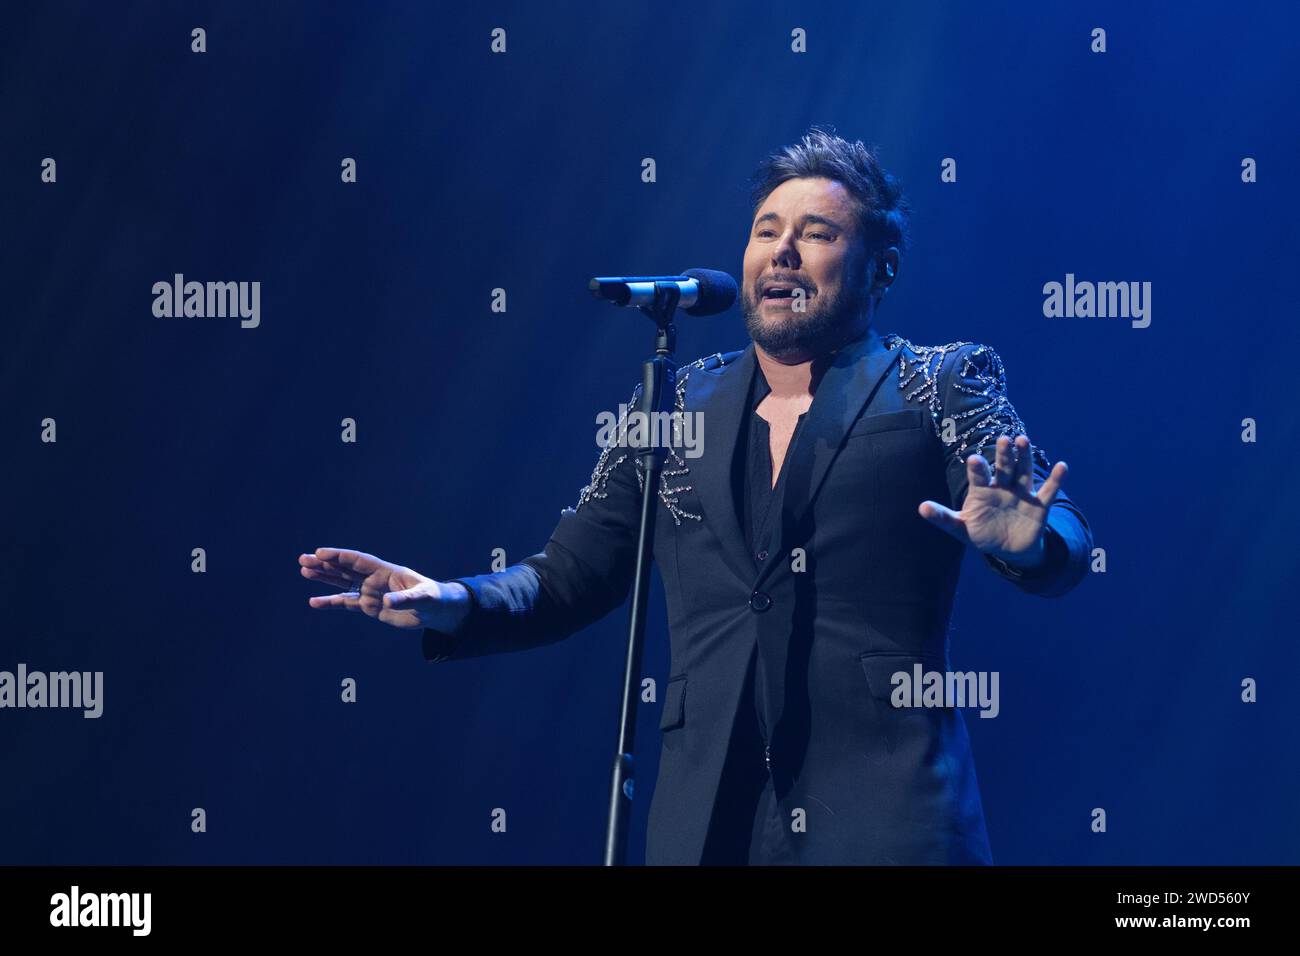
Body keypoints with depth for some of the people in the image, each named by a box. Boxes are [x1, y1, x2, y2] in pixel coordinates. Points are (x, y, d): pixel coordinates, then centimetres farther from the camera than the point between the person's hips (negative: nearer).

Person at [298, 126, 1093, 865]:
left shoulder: (941, 388, 6)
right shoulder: (673, 408, 16)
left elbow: (1064, 539, -4)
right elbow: (570, 576, 17)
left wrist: (1027, 542, -28)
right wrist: (452, 605, -2)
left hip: (888, 820, -3)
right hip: (708, 822, 3)